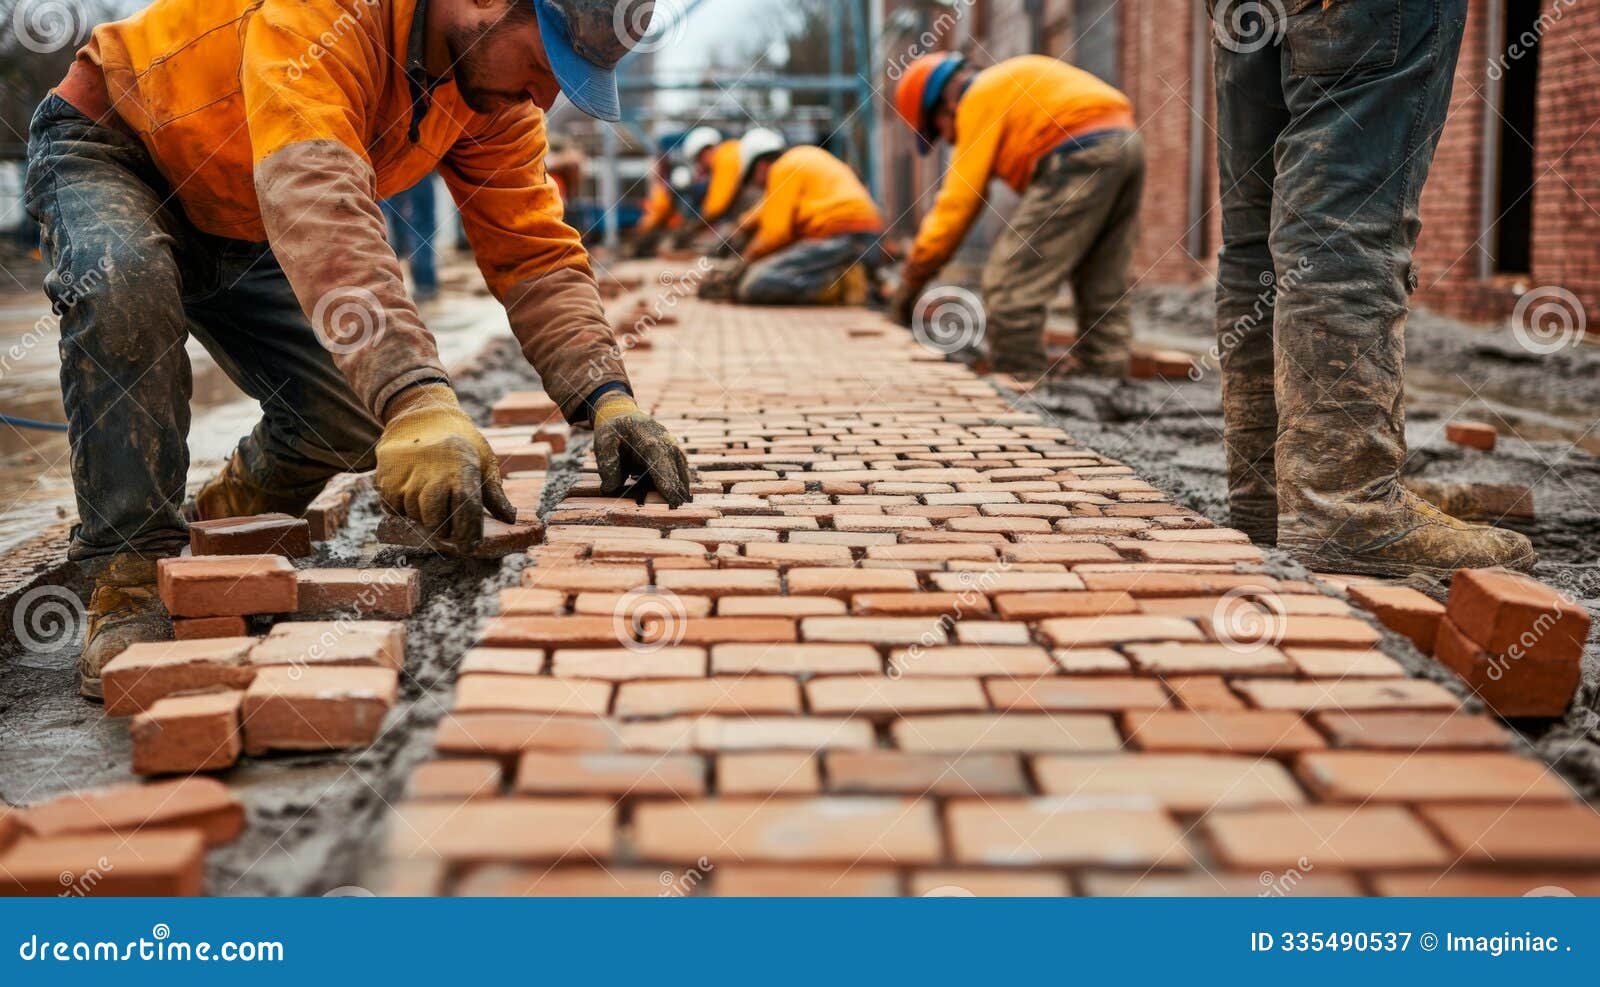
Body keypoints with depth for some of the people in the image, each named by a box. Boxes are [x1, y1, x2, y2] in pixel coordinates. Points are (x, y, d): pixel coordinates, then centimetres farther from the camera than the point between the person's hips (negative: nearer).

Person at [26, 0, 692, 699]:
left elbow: (536, 254, -15)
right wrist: (418, 399, -63)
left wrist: (606, 398, -32)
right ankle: (129, 574, -26)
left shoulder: (495, 97, -14)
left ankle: (223, 527, 22)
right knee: (123, 282, -39)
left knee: (358, 414, -9)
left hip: (239, 230, 6)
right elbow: (317, 202, -52)